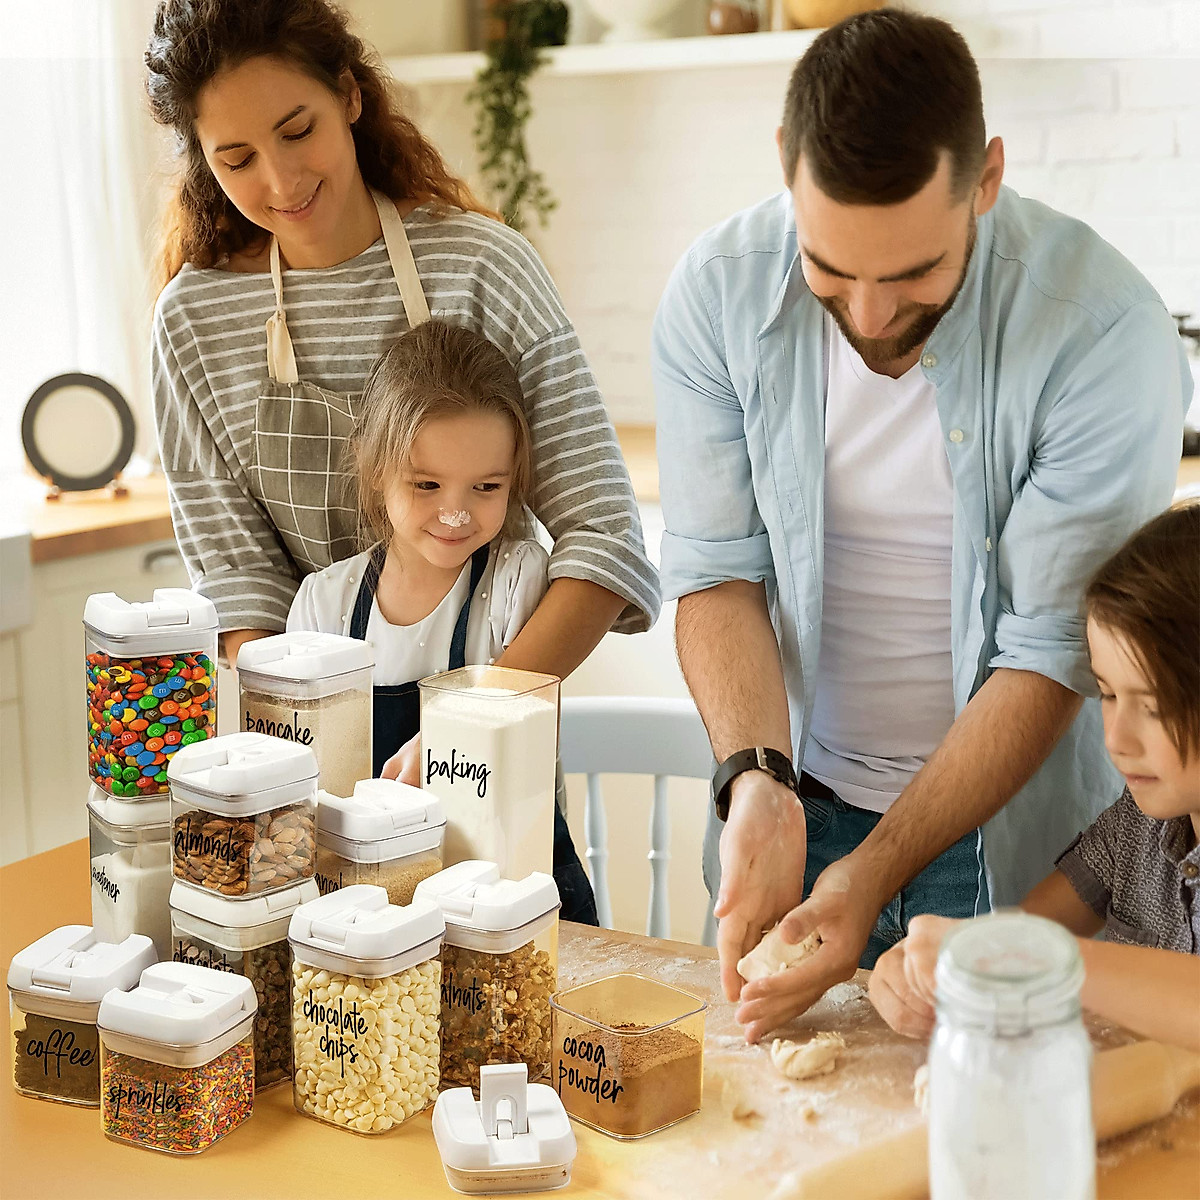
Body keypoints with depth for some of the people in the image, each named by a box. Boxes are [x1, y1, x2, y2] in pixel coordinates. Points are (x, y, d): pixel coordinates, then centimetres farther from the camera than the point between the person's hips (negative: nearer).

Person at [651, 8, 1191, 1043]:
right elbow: (717, 570, -9)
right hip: (795, 806, 3)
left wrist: (874, 872, -27)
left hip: (1010, 835, -3)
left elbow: (1050, 656, -21)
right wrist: (758, 781, -26)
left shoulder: (1105, 333, -23)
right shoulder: (718, 294, -13)